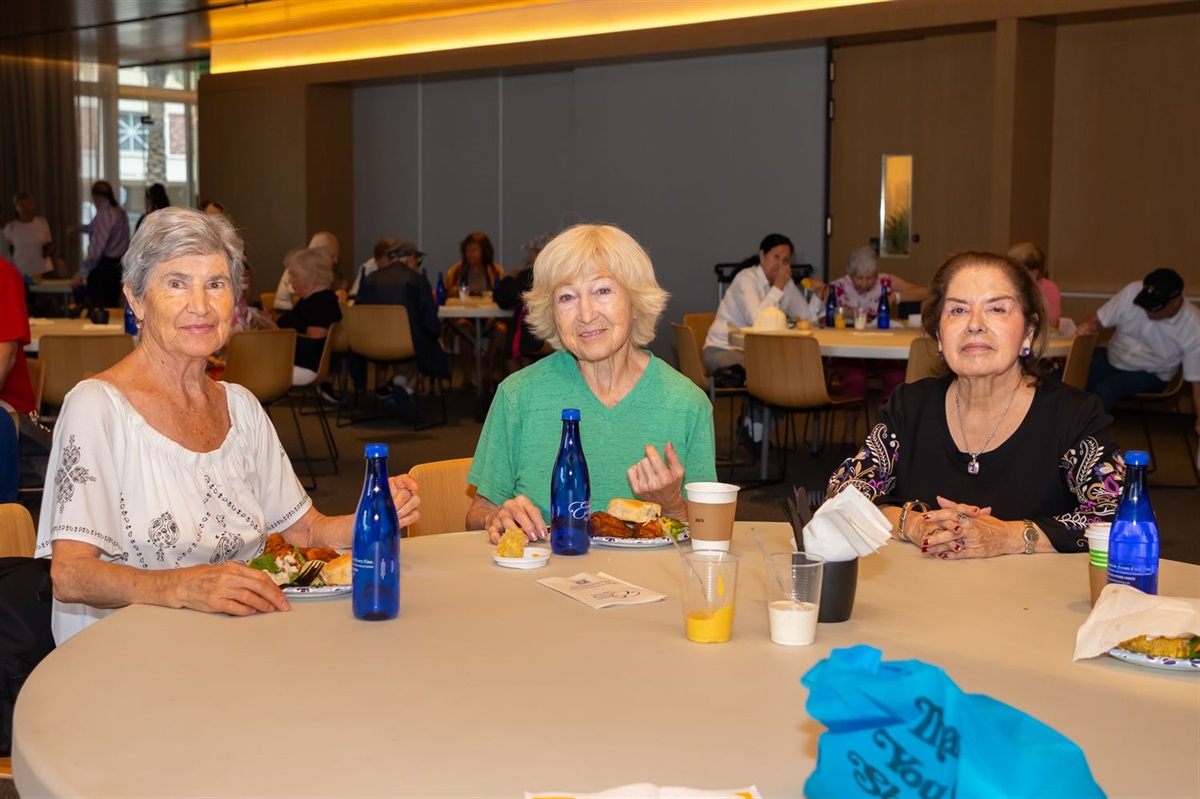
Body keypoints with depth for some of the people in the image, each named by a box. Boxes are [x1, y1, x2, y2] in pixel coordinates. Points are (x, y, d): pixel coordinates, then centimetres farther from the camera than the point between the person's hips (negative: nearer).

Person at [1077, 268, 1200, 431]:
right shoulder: (1133, 291, -17)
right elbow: (1099, 319, -7)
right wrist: (1088, 326, -30)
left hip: (1150, 374, -4)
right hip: (1112, 358, 4)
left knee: (1103, 392, -31)